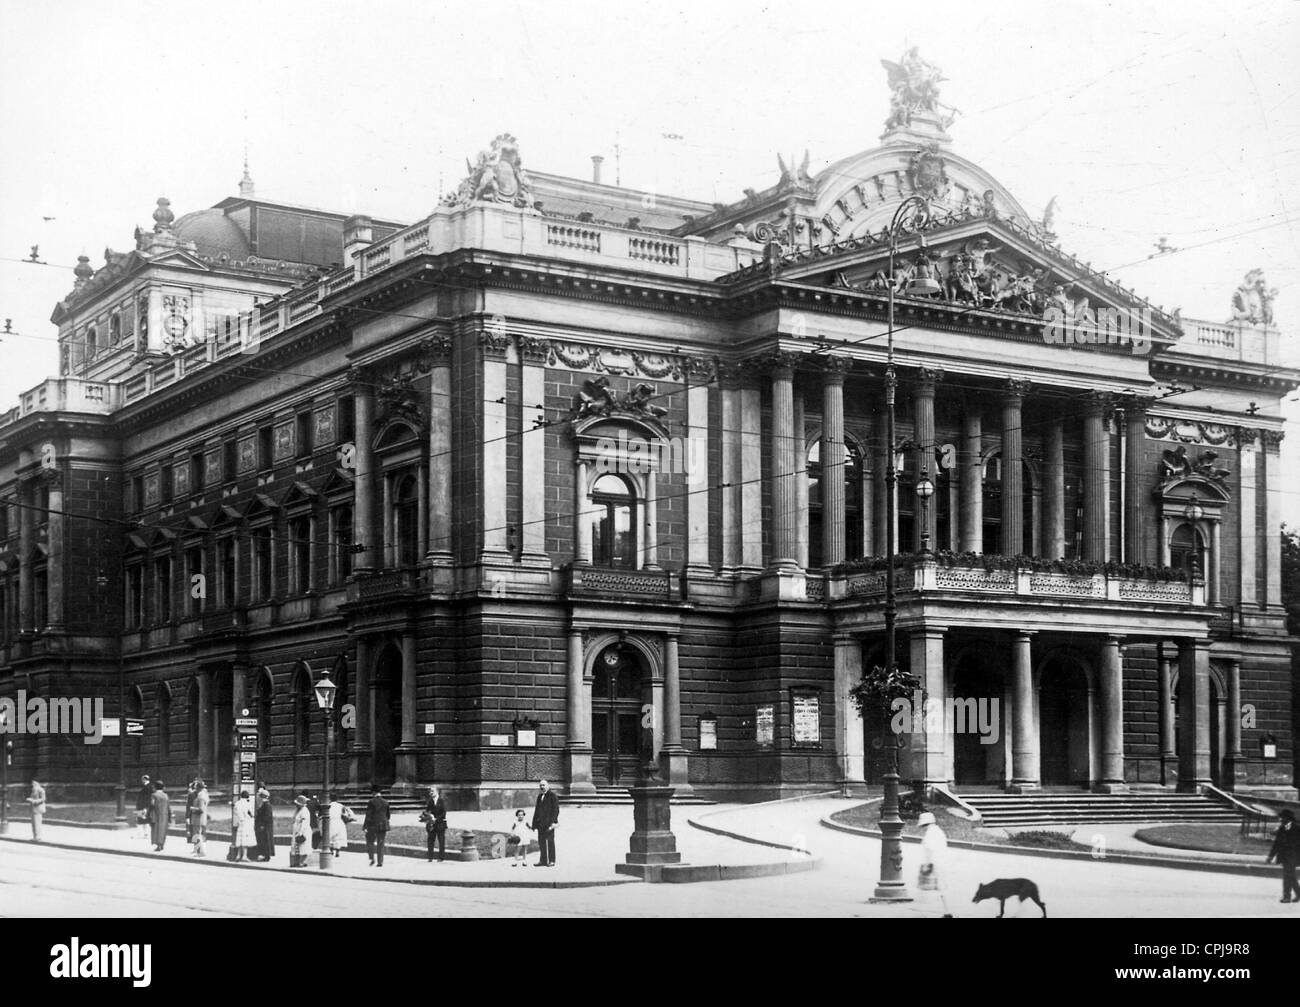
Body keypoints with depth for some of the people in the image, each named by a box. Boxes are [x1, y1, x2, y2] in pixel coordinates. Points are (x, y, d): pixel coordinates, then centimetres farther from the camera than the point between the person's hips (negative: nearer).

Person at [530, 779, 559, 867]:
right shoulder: (539, 796, 17)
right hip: (540, 822, 7)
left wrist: (552, 821, -18)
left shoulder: (552, 795, -6)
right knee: (541, 842, 7)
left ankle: (551, 861, 2)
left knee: (550, 841, -2)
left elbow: (556, 809, -11)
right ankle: (543, 860, 13)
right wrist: (534, 823, 15)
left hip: (549, 822, -7)